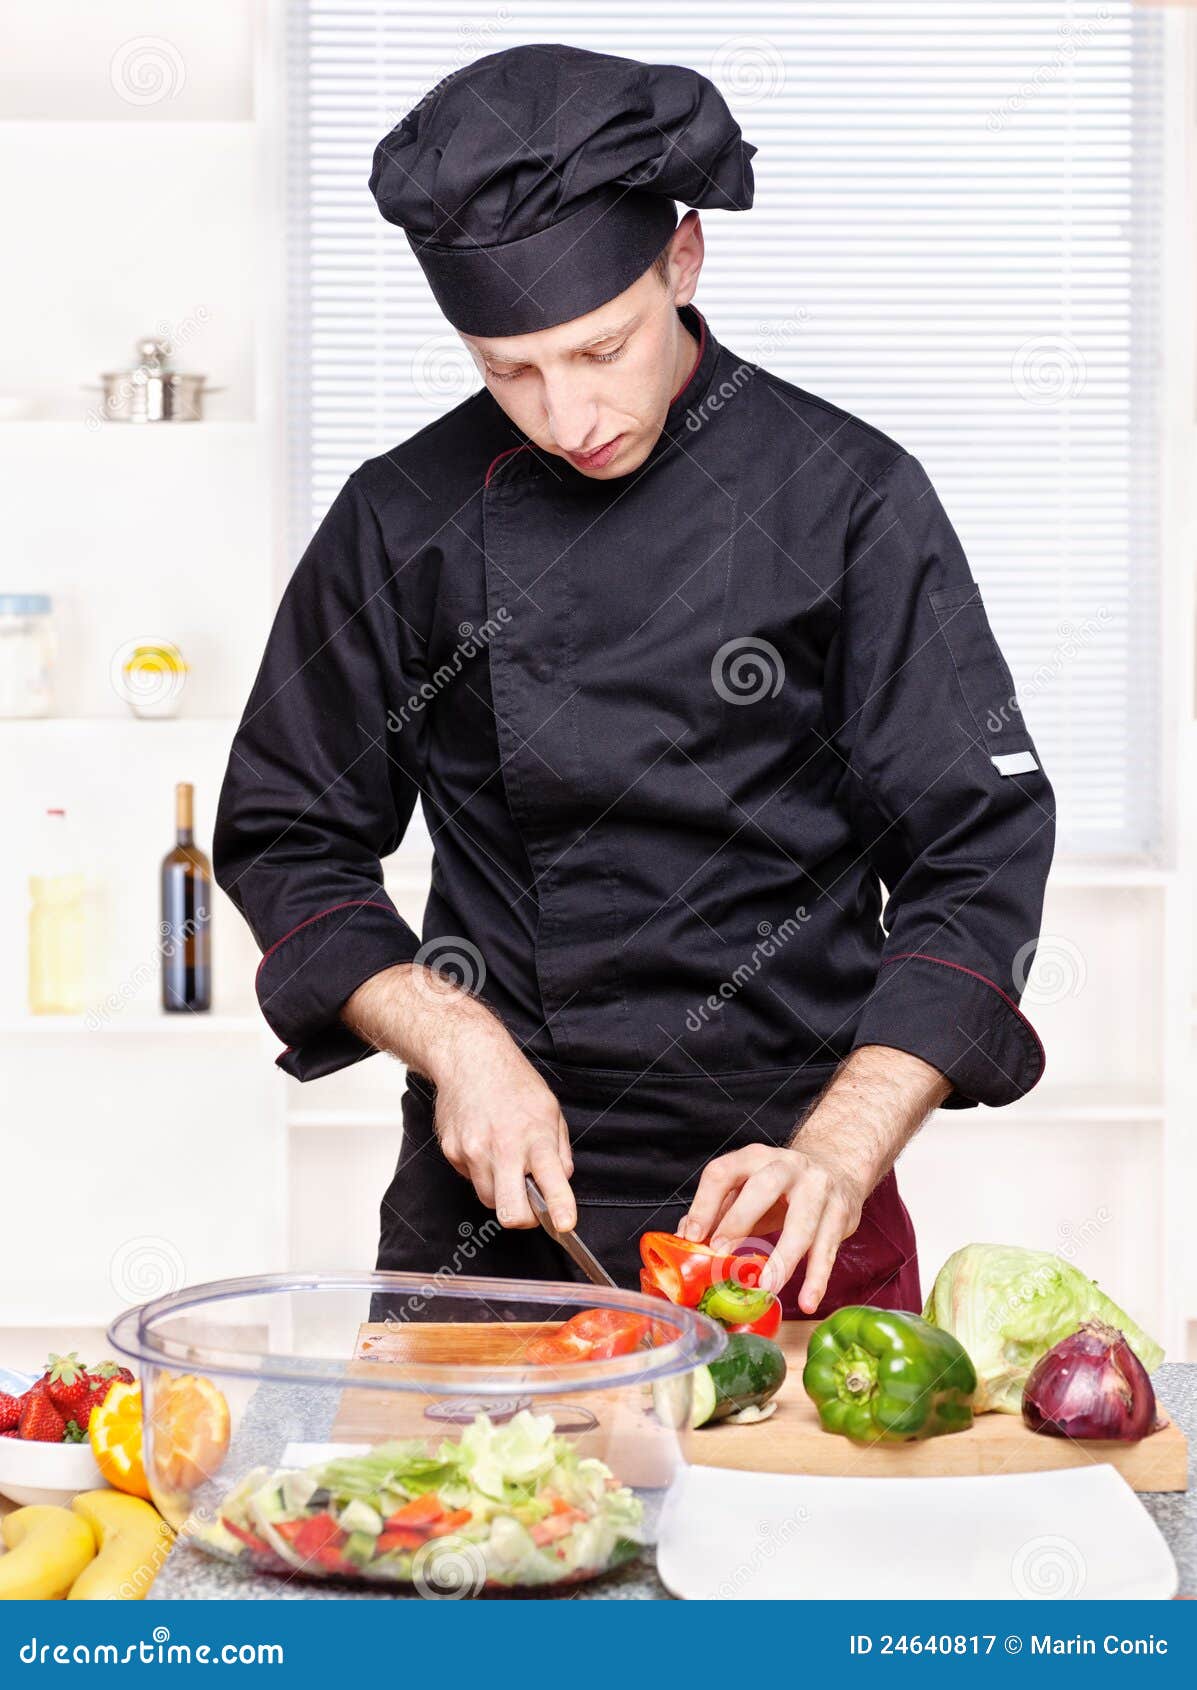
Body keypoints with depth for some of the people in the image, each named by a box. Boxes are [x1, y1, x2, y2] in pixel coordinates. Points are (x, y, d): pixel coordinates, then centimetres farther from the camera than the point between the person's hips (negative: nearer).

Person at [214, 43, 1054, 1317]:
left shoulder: (846, 495, -6)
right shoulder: (406, 521, -1)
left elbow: (979, 855, -8)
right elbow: (287, 840, 5)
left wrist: (834, 1161, -19)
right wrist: (459, 1045, -11)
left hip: (784, 1212, -1)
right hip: (486, 1209, 1)